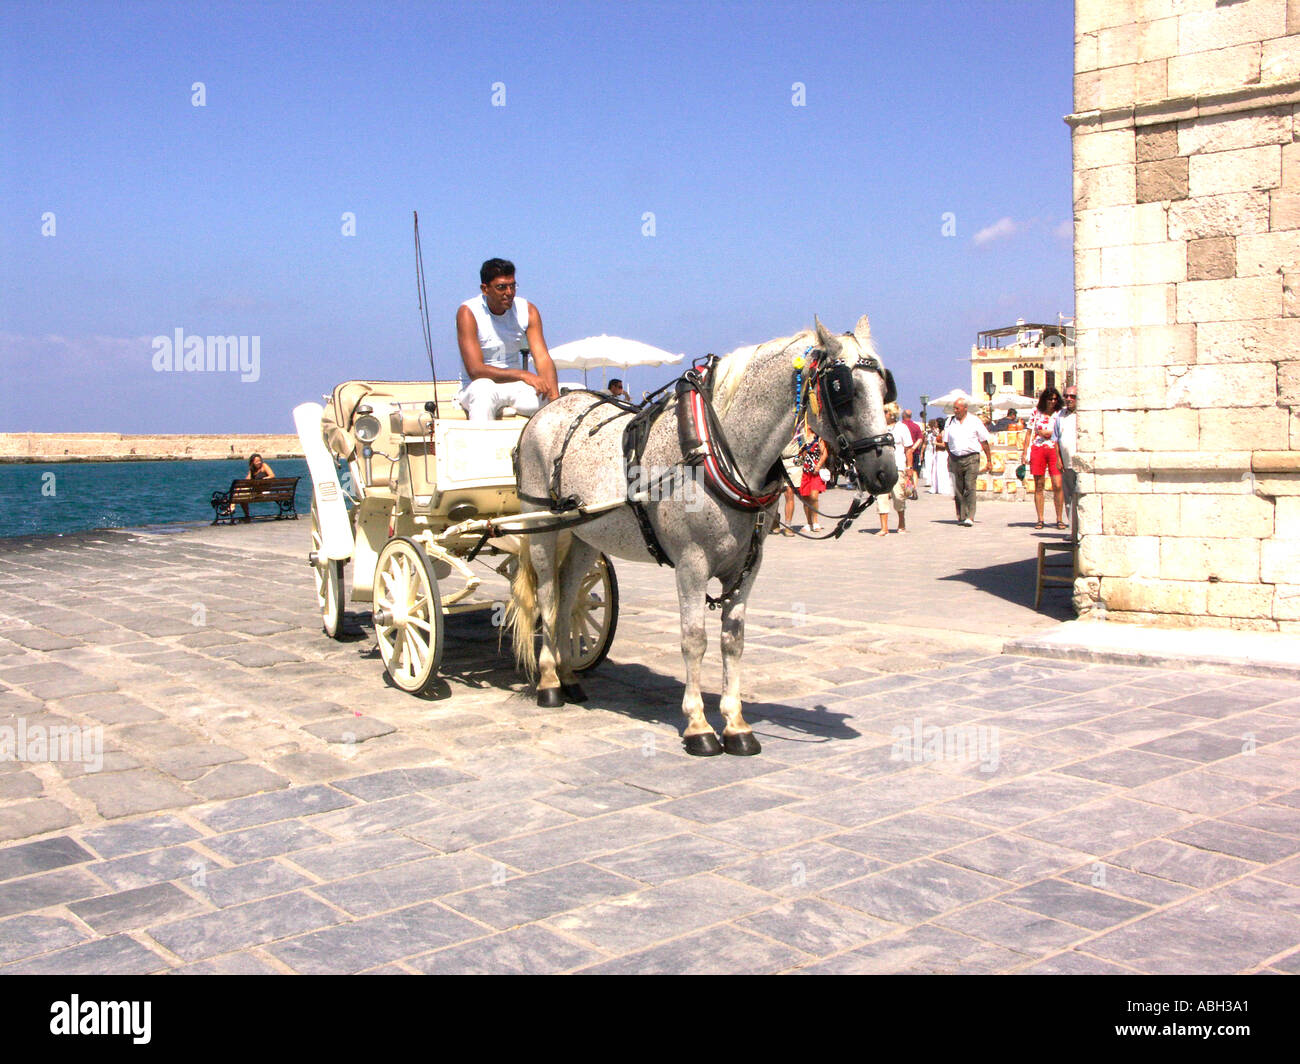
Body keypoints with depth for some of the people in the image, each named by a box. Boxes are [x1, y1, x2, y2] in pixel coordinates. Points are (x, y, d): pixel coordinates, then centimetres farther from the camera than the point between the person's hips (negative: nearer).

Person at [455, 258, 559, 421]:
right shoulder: (468, 313, -13)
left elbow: (543, 358, -10)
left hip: (517, 387, 4)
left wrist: (555, 398, -29)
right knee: (483, 390, -38)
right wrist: (523, 375, -31)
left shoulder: (528, 310, -1)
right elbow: (475, 369, -21)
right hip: (479, 387, -4)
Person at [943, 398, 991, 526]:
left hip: (971, 459, -3)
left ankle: (970, 517, -16)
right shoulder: (950, 422, 7)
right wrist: (950, 457, 6)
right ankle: (961, 516, 13)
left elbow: (984, 442, 4)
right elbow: (946, 442, 14)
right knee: (958, 489, 4)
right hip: (955, 459, 3)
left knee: (970, 487, -12)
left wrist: (989, 460, 5)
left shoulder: (975, 421, 0)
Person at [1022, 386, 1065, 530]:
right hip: (1037, 449, 1)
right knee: (1038, 486, 2)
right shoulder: (1036, 414, 10)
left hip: (1054, 451, -1)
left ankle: (1059, 519, -2)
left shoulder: (1059, 414, 7)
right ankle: (1040, 519, 7)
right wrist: (1025, 453, 5)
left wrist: (1046, 433, -6)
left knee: (1057, 486, -9)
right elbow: (1028, 433, 11)